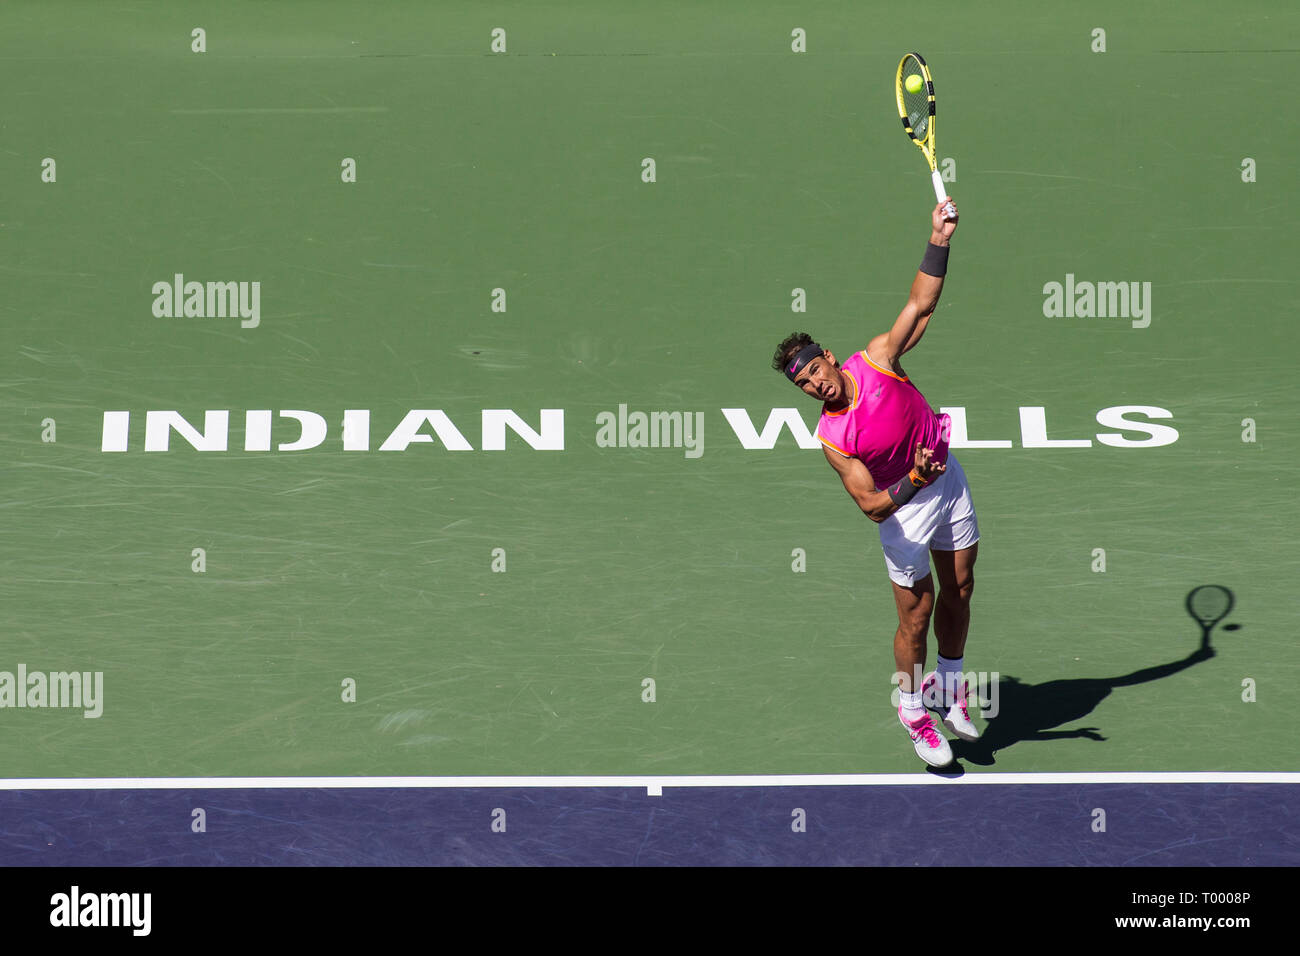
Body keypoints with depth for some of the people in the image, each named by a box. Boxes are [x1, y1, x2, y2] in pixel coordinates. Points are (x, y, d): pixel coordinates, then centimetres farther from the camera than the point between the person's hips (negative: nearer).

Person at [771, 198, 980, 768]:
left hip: (947, 480, 4)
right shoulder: (832, 438, -22)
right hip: (902, 507, -4)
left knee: (959, 593, 14)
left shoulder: (876, 360, -15)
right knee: (917, 613, -1)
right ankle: (912, 708, 20)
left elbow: (921, 305, -12)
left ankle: (948, 689, 34)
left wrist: (937, 244, -23)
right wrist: (914, 481, -39)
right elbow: (872, 505, -23)